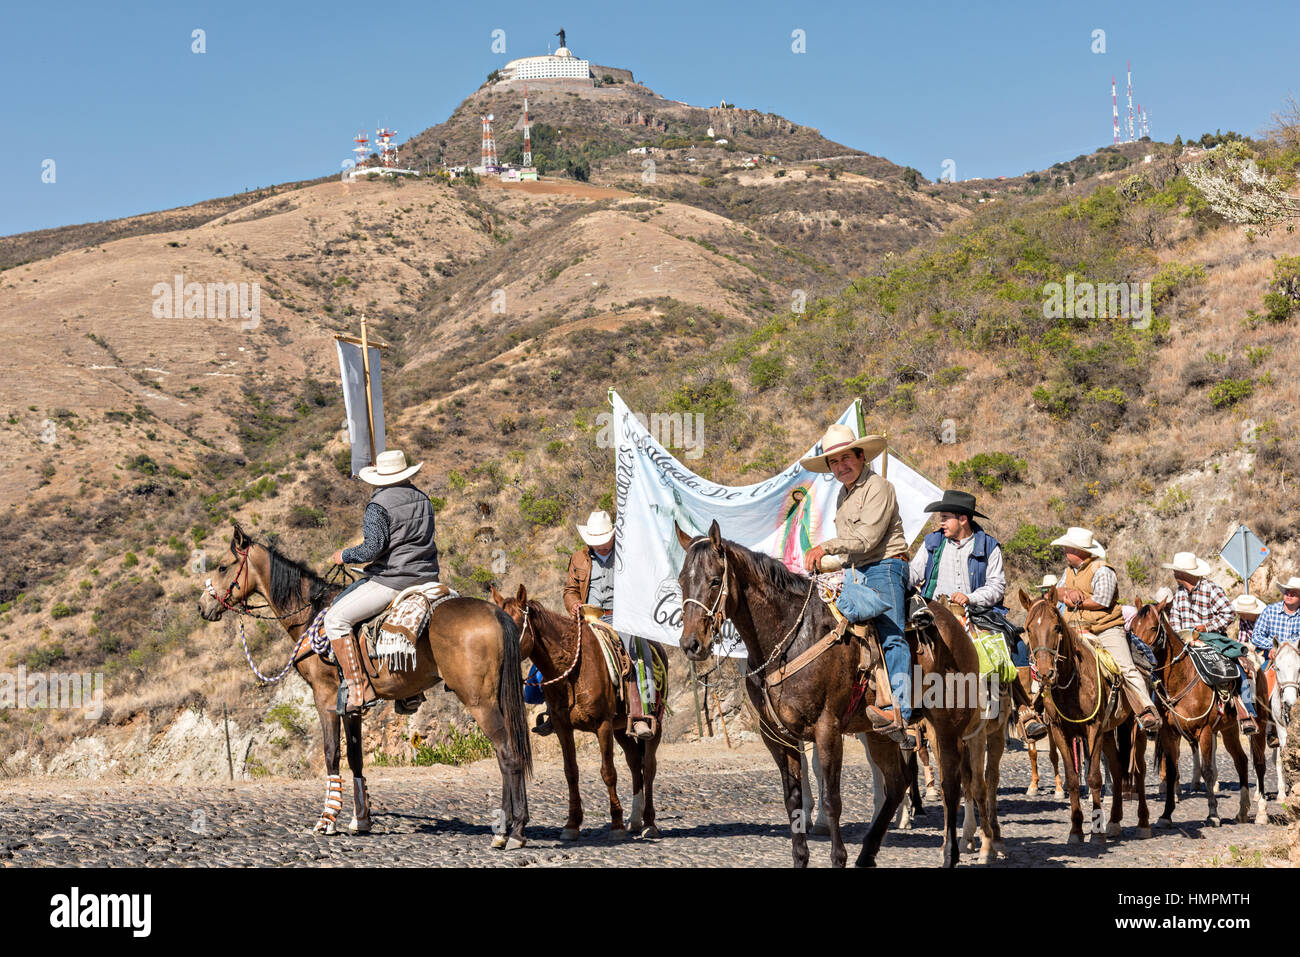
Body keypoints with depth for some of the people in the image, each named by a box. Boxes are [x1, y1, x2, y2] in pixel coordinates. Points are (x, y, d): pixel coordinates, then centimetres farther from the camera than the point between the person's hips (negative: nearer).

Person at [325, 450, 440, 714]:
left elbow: (373, 548, -20)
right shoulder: (423, 499, 12)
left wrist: (344, 556, -4)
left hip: (391, 581, -9)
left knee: (336, 619, -4)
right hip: (426, 578, 9)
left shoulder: (378, 506, -13)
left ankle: (359, 690, -11)